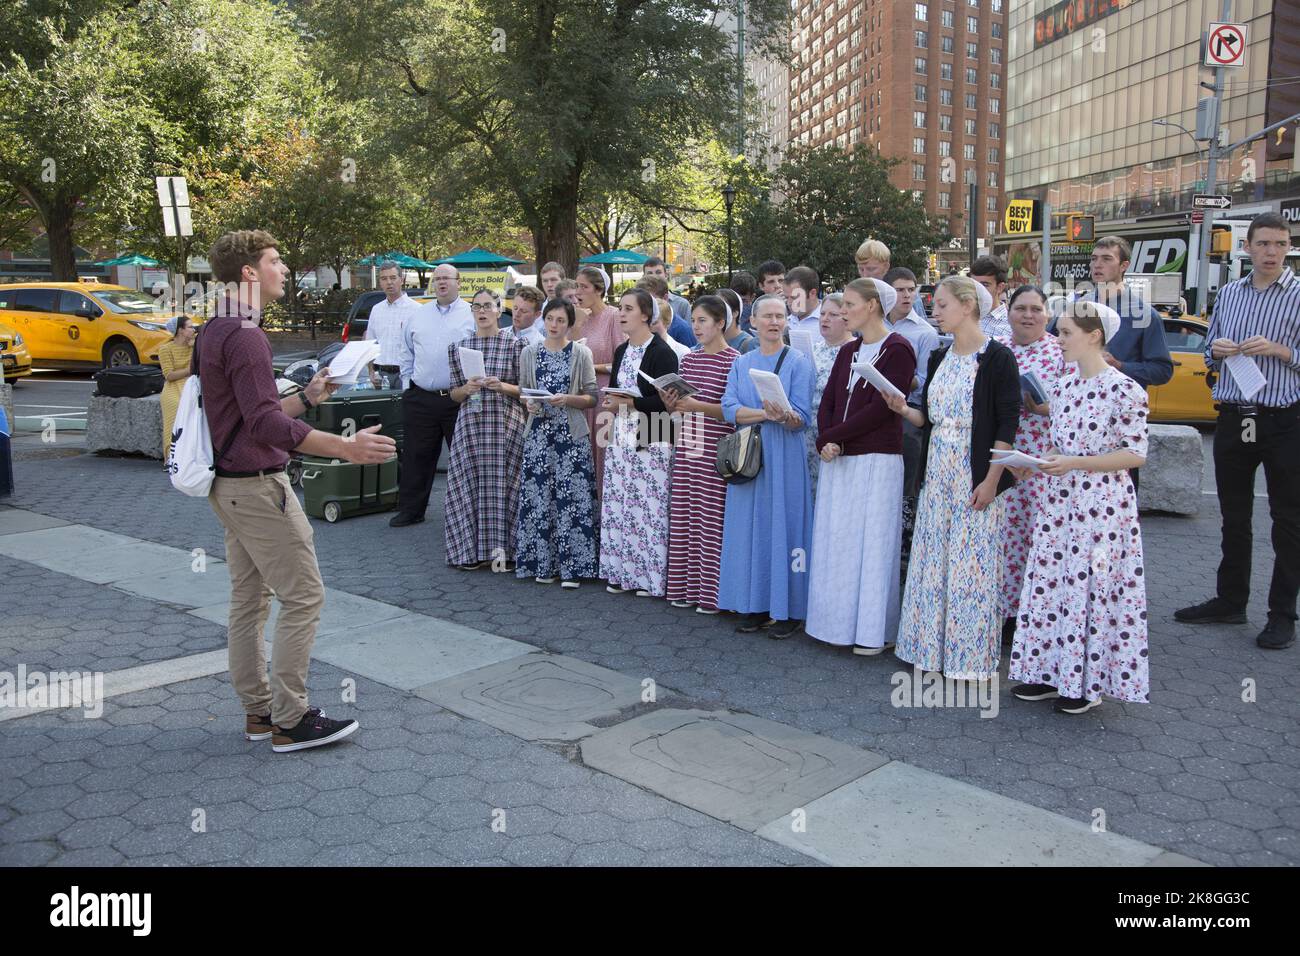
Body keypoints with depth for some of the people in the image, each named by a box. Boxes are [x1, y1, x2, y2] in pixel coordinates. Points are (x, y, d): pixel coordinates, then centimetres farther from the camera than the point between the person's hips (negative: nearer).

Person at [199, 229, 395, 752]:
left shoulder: (215, 331, 14)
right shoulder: (243, 334, -19)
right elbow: (264, 423, -28)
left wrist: (307, 397, 16)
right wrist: (344, 447, -34)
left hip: (229, 485, 11)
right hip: (258, 485, -11)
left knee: (250, 599, 14)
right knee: (303, 596, -4)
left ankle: (257, 710, 22)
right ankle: (290, 721, 2)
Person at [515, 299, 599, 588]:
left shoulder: (581, 353, 2)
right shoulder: (529, 353, 9)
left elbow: (592, 398, 1)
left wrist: (567, 399, -15)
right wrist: (529, 404, -7)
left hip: (572, 434, -2)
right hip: (539, 434, 2)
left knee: (571, 498, -4)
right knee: (539, 498, 1)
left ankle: (571, 566, 4)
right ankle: (543, 564, 11)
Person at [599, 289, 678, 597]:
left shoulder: (662, 353, -8)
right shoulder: (621, 351, 15)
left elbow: (665, 400, -14)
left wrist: (626, 403, -18)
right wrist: (611, 417, 1)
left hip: (650, 443, -7)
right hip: (620, 438, 7)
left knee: (649, 508, -4)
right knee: (618, 506, 8)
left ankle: (651, 576, 5)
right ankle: (622, 572, 18)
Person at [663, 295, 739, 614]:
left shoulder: (733, 361, -5)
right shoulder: (688, 359, 14)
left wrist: (698, 406, -20)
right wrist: (670, 403, -3)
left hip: (715, 451, -6)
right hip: (687, 446, 6)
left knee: (711, 521, -4)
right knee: (682, 518, 8)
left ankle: (711, 594, 5)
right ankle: (686, 587, 17)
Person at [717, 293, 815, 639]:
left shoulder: (798, 362, -1)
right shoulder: (741, 364, 11)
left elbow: (802, 417, -9)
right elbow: (729, 409, -2)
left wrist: (784, 415, -31)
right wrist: (766, 413, -18)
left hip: (784, 458, -4)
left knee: (783, 525, -3)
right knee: (751, 528, 6)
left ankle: (788, 610, 5)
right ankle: (755, 605, 15)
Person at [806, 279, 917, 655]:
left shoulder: (898, 349, -7)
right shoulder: (847, 352, 16)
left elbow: (881, 407, -15)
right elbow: (828, 401, 10)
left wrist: (832, 437, -12)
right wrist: (826, 441, -8)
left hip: (877, 459, -7)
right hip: (838, 460, 7)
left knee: (871, 542, -1)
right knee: (835, 540, 9)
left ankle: (873, 630, 8)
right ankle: (840, 621, 19)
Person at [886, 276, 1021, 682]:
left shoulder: (997, 357, -8)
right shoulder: (939, 358, 12)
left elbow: (1007, 424, -12)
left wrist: (991, 480, -17)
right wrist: (904, 409, -5)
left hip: (976, 475, -7)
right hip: (938, 470, 7)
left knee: (972, 562, -1)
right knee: (933, 559, 9)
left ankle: (971, 655, 11)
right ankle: (933, 648, 20)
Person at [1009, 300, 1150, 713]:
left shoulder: (1125, 390, -12)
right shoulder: (1062, 386, 10)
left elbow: (1136, 454, -12)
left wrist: (1074, 463, -18)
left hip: (1103, 504, -7)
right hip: (1060, 500, 7)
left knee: (1094, 585, -1)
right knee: (1049, 581, 9)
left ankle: (1089, 681, 13)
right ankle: (1050, 671, 21)